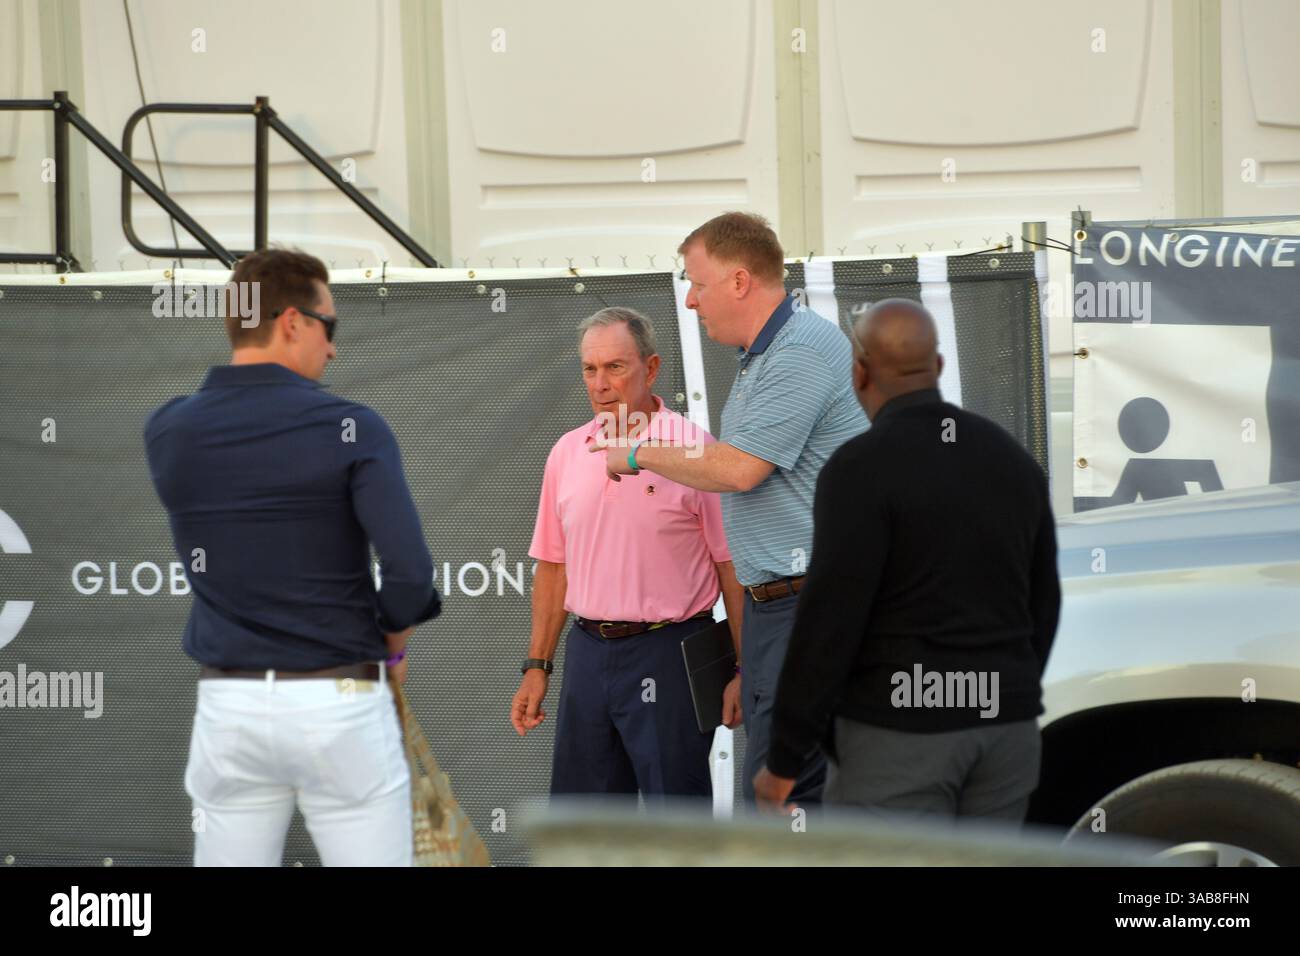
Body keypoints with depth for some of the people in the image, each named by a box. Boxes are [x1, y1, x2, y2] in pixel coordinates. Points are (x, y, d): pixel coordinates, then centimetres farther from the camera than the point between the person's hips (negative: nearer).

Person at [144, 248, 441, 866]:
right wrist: (390, 648, 3)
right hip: (339, 705, -4)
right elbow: (410, 571, -14)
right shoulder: (351, 428, -10)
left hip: (229, 705, 4)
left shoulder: (166, 431, 2)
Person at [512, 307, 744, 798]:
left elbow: (733, 567, -6)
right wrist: (537, 666, 12)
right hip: (588, 655, 5)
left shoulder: (695, 450, -7)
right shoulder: (567, 453, 9)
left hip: (668, 658, -5)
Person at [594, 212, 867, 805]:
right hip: (770, 606, 11)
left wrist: (640, 456, -5)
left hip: (812, 608, -11)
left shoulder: (803, 351, -15)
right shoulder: (759, 358, 19)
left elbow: (740, 468, -20)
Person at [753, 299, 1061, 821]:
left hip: (899, 734, -7)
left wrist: (783, 759, -11)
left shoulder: (862, 467, -15)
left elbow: (828, 621, -18)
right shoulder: (1012, 458, 8)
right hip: (1002, 726, 7)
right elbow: (1042, 601, 15)